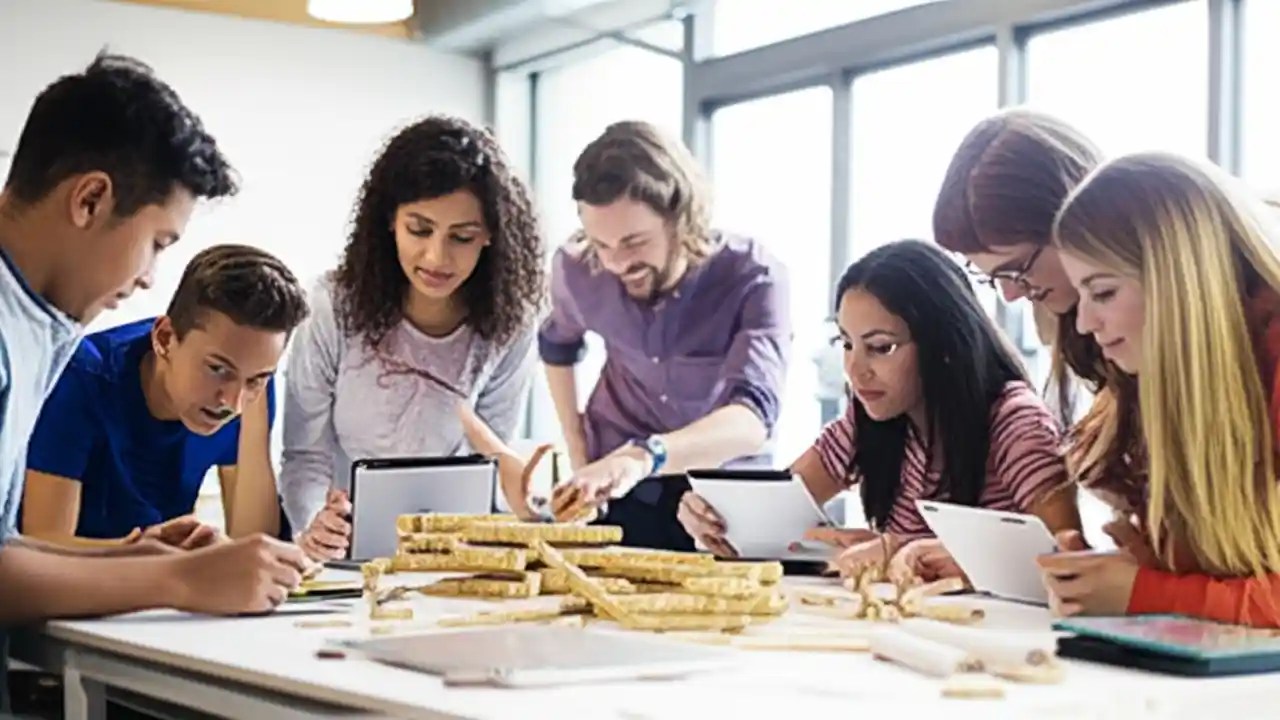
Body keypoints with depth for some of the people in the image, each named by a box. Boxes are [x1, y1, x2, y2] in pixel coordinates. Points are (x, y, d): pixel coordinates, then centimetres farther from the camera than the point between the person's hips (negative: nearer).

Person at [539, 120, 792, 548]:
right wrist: (577, 449, 5)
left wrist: (643, 457, -53)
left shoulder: (754, 279, -23)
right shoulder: (577, 269, -12)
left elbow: (754, 417, -38)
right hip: (612, 490, 2)